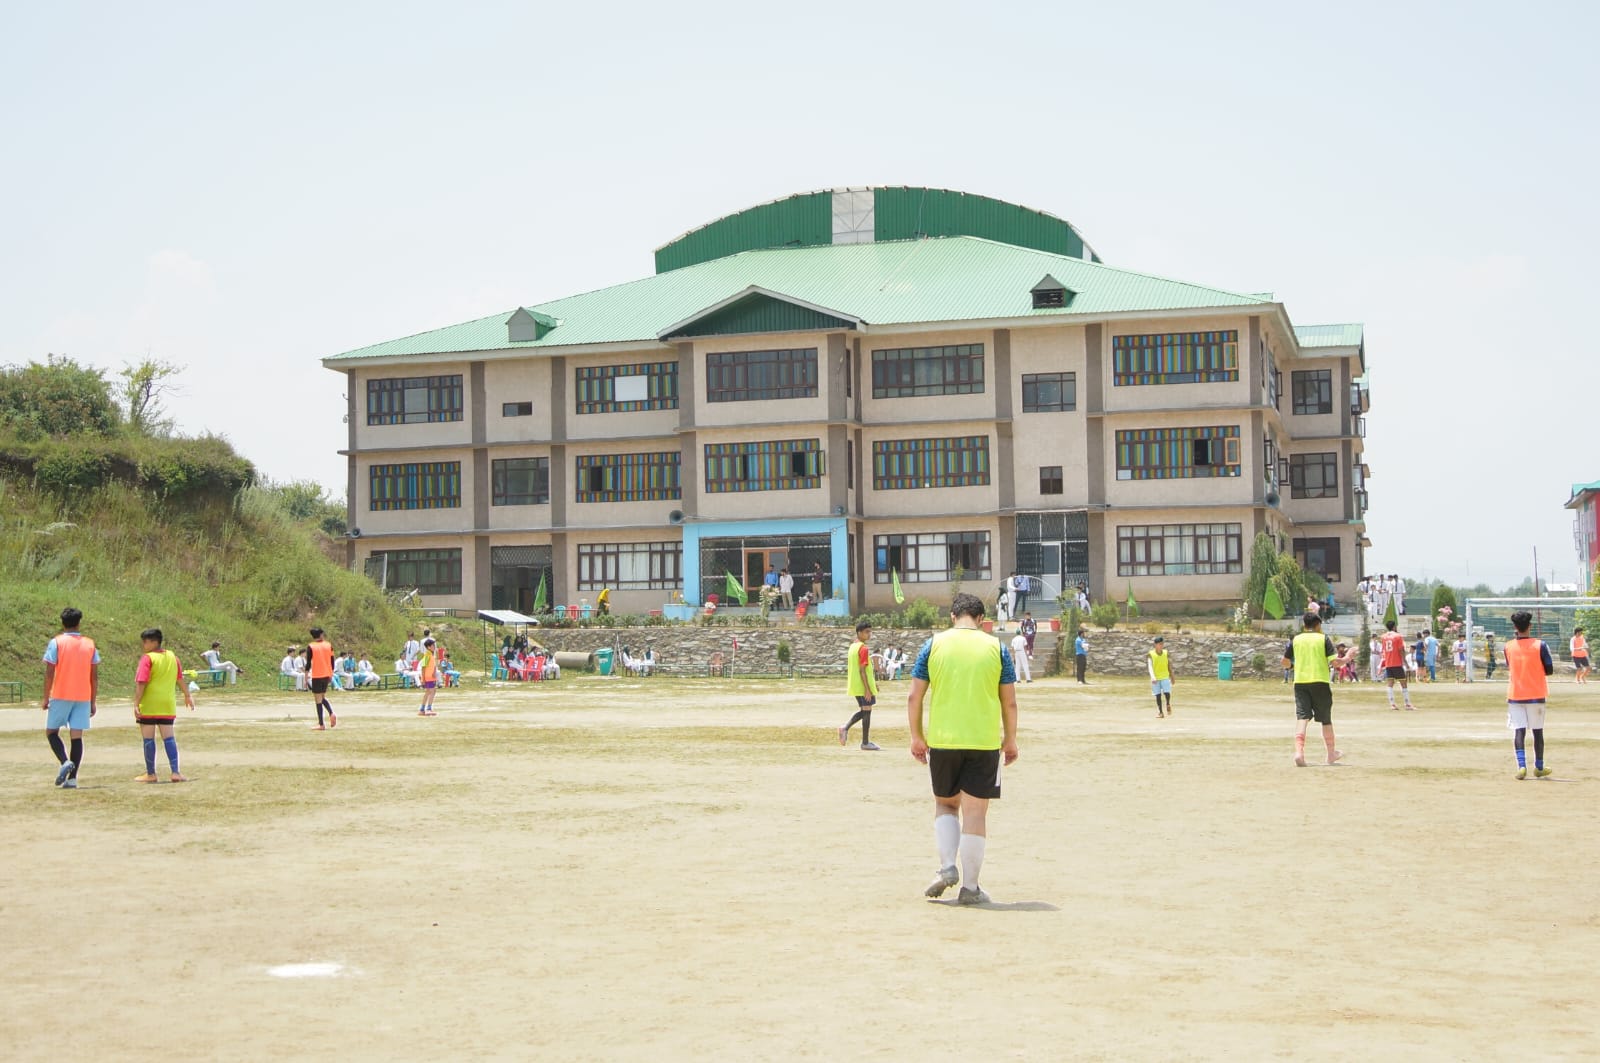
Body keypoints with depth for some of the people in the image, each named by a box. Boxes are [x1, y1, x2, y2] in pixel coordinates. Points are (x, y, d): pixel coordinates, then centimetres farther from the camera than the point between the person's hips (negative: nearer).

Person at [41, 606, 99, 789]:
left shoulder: (56, 642, -4)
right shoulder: (90, 644, 6)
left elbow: (49, 673, -7)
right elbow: (94, 676, 6)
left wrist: (46, 698, 0)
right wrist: (93, 702, 11)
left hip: (60, 696, -3)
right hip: (83, 698, 3)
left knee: (51, 731, 11)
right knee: (76, 736, 3)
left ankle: (65, 761, -14)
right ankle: (72, 778, -2)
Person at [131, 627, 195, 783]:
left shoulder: (147, 658, -12)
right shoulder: (172, 656, 7)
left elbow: (141, 683, -18)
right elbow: (180, 679, 15)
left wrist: (136, 704, -18)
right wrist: (187, 695, 26)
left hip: (148, 706, -5)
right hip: (168, 705, 5)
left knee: (148, 739, 4)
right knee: (169, 738, 6)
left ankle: (150, 774, 8)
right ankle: (175, 772, -3)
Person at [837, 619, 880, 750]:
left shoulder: (852, 646, 11)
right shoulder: (863, 649, -17)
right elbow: (862, 671, -21)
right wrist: (868, 689, -21)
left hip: (855, 685, 9)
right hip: (864, 686, -9)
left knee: (863, 710, 20)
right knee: (867, 711, 1)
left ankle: (845, 728, 3)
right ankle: (866, 743, 6)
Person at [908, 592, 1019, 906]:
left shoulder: (933, 645, 2)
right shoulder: (996, 648, 1)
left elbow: (914, 697, 0)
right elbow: (1009, 701, 2)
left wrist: (917, 736, 10)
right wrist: (1010, 740, 13)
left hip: (942, 740, 1)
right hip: (984, 742, -1)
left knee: (945, 803, 19)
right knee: (975, 812, 4)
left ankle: (947, 866, 2)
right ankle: (970, 888, 6)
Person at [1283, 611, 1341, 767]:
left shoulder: (1295, 640, 7)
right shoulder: (1324, 639, -1)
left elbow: (1285, 662, 10)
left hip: (1300, 682, 1)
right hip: (1320, 682, -1)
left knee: (1301, 717, -6)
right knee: (1326, 719, 13)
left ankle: (1299, 752, -26)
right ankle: (1331, 754, 27)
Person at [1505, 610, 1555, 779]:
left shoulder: (1508, 646, -3)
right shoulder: (1540, 645, -10)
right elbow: (1550, 671, -7)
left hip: (1515, 695, 1)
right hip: (1536, 695, -1)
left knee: (1518, 731, -1)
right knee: (1537, 731, 12)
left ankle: (1521, 765, -18)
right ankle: (1539, 768, 22)